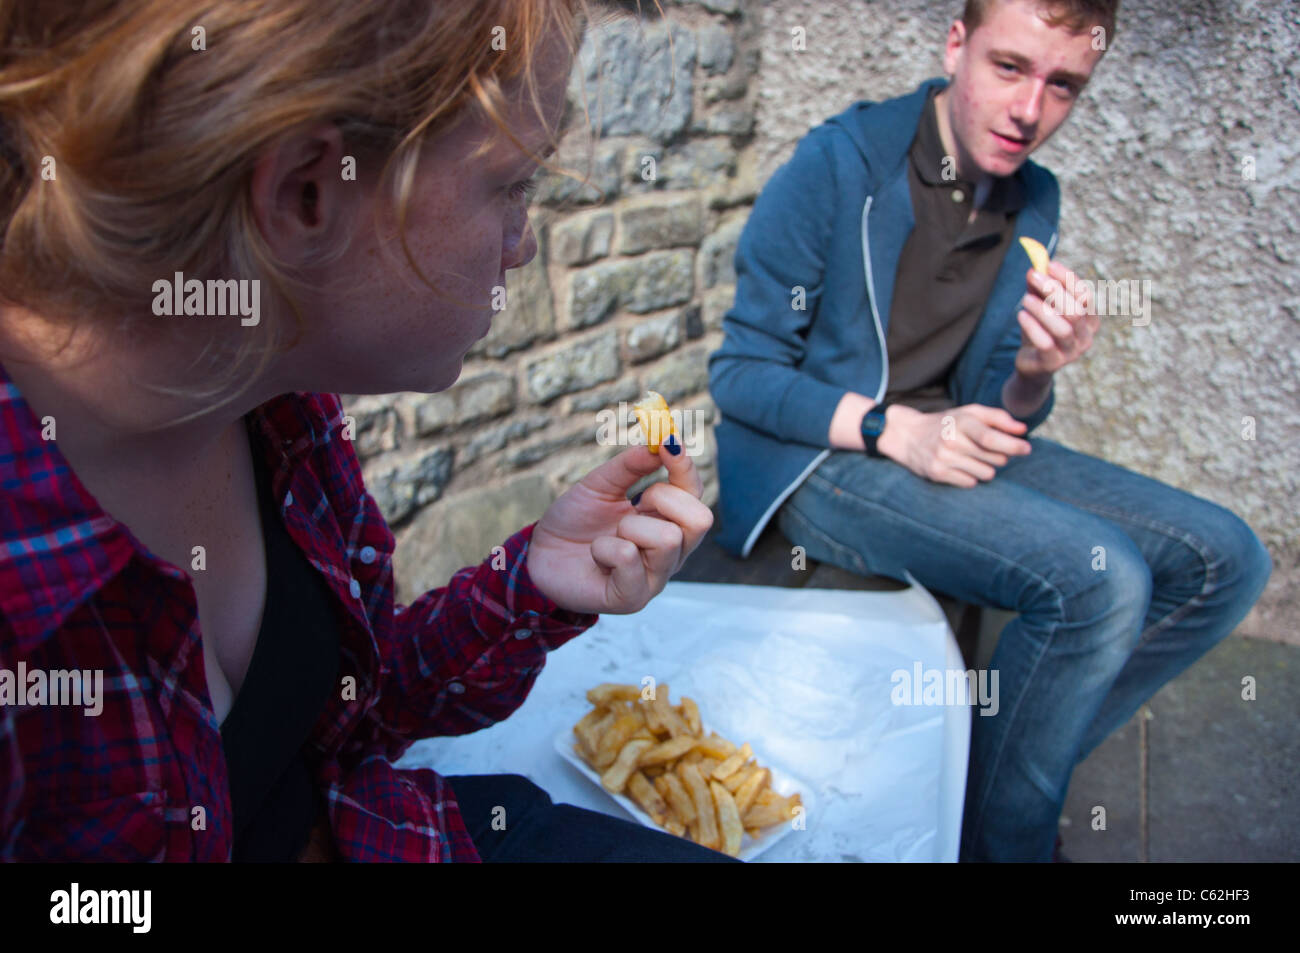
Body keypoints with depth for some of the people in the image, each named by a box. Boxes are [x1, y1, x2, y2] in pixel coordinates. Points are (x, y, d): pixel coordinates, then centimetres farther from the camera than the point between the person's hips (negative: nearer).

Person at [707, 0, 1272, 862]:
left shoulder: (1034, 201, 8)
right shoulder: (840, 162, -12)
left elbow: (992, 411, 10)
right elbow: (739, 373, -11)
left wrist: (1033, 373, -14)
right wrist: (895, 430, -23)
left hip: (942, 444, 7)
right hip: (813, 461, -7)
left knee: (1226, 559, -4)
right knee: (1099, 576, -27)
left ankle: (1019, 771, 7)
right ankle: (995, 837, -4)